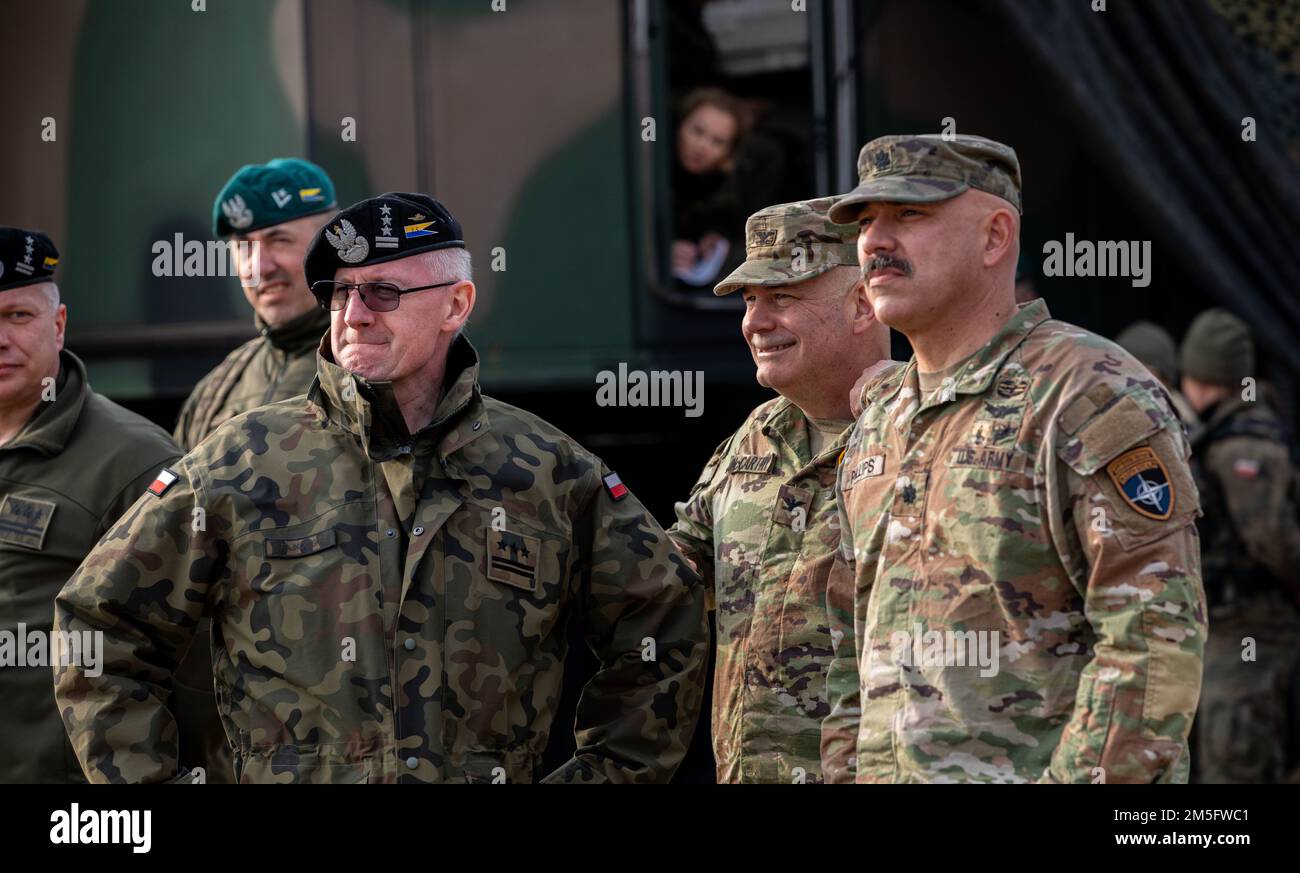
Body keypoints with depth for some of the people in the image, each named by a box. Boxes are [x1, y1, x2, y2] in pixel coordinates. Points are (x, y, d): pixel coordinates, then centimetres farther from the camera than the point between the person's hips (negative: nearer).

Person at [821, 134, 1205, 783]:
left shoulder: (1095, 396, -8)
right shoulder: (876, 424, 16)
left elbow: (1155, 637, -15)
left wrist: (1084, 777, -21)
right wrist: (844, 775, 12)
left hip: (1040, 770, -7)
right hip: (889, 768, 7)